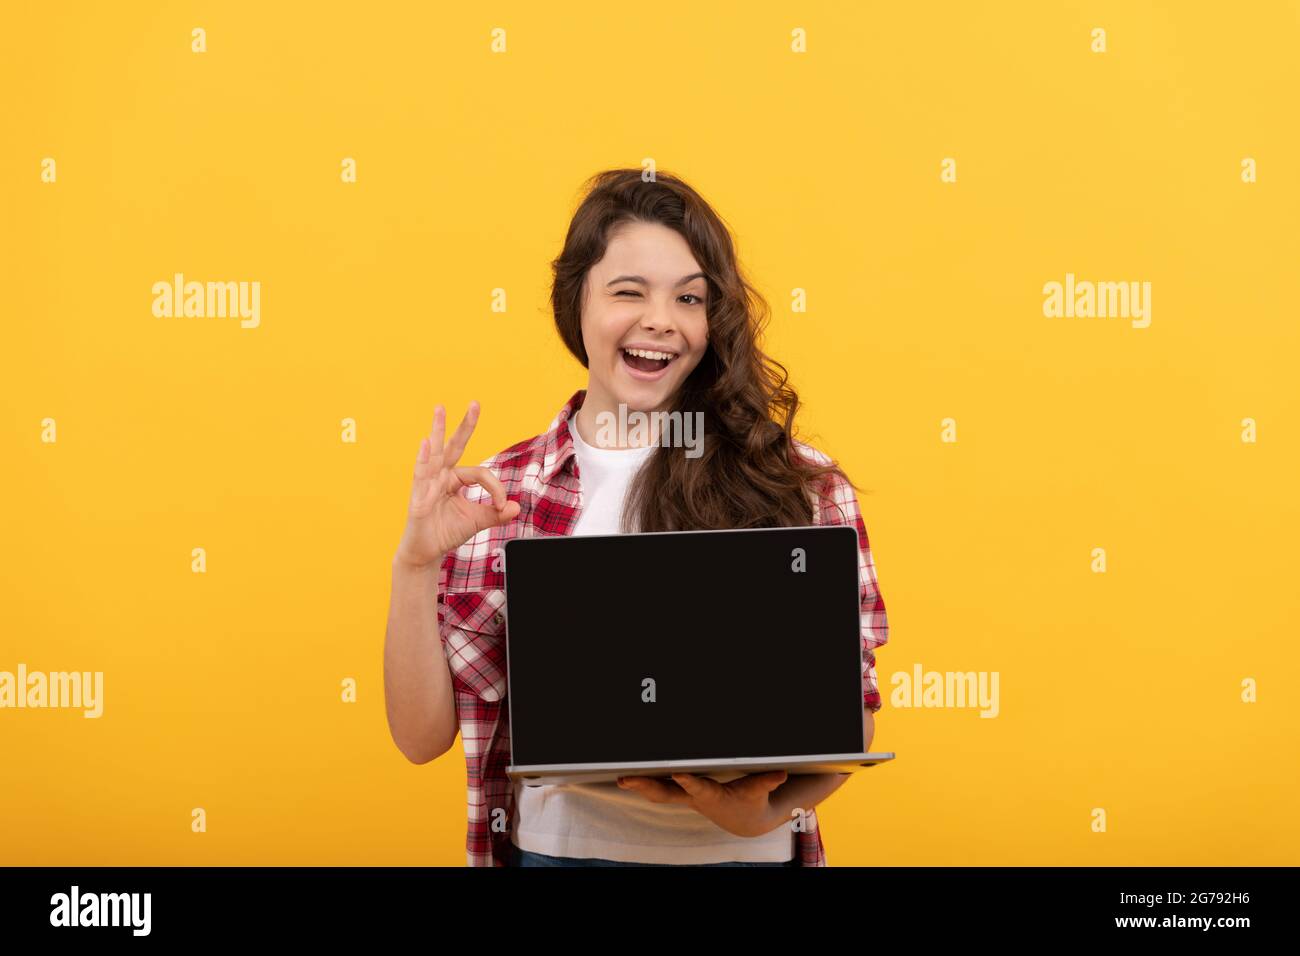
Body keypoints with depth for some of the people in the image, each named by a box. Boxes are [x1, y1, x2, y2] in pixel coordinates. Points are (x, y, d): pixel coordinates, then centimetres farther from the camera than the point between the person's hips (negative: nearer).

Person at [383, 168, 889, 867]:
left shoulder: (804, 489, -7)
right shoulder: (497, 494, -2)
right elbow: (422, 736, -1)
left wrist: (765, 809, -21)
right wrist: (414, 564, -15)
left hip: (742, 851, -1)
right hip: (556, 842, 1)